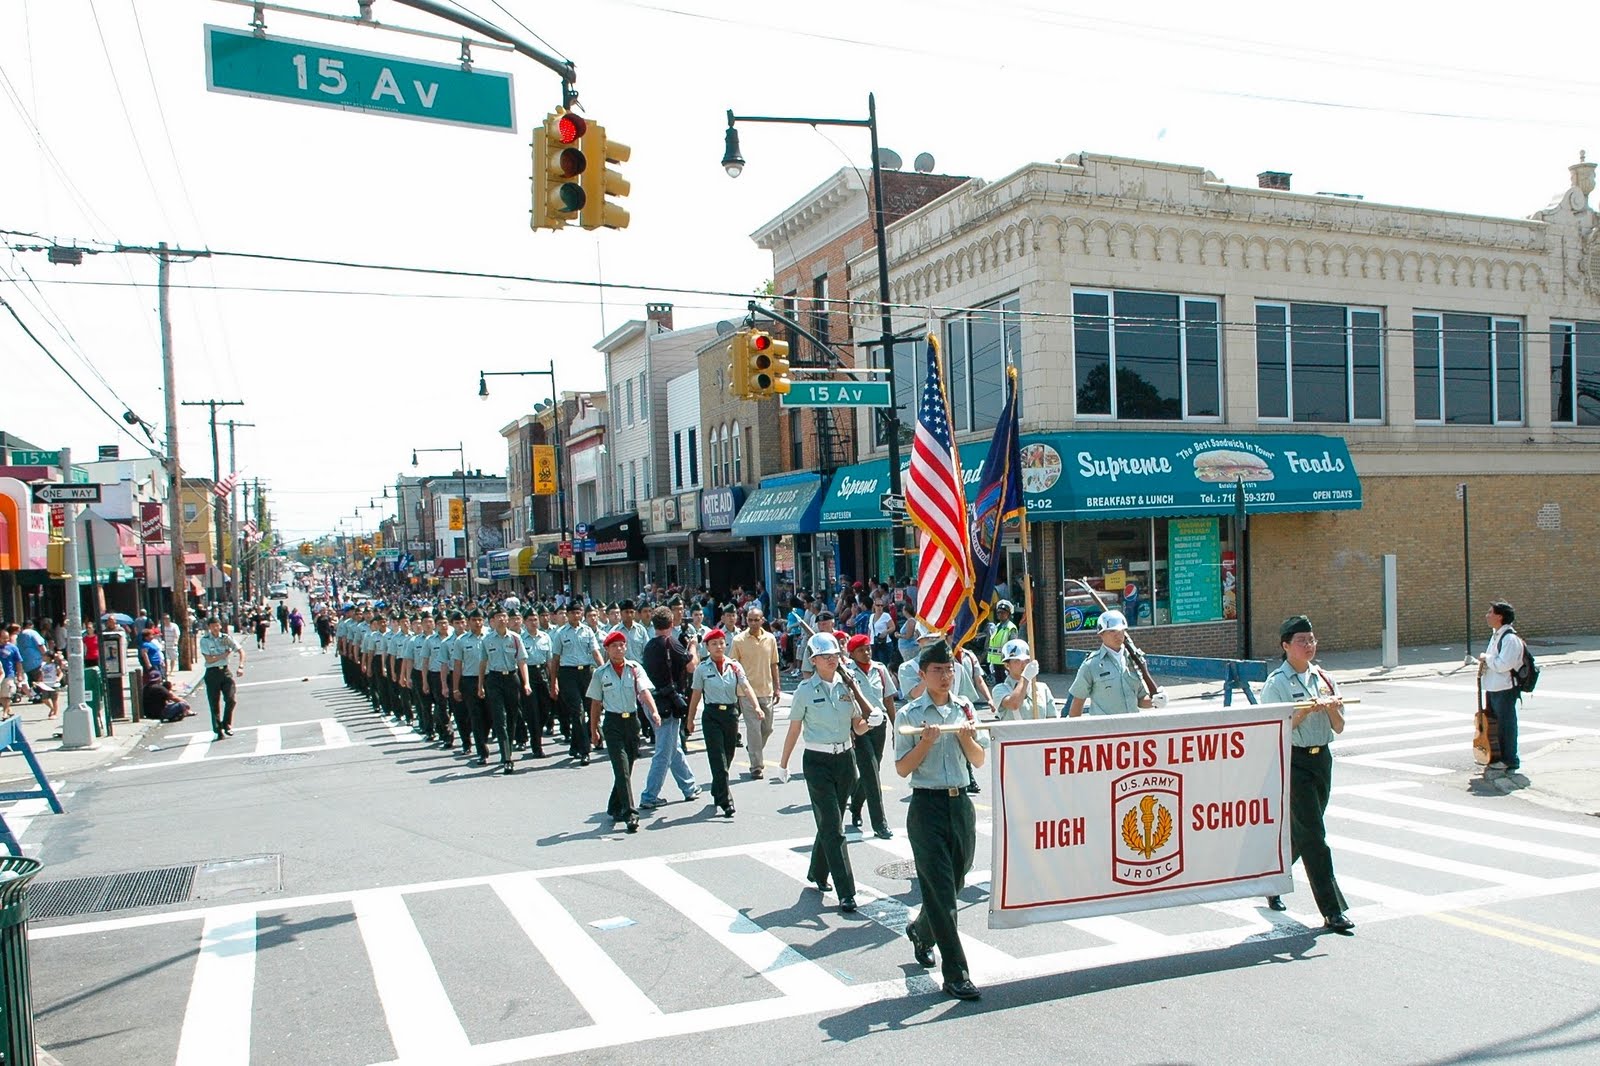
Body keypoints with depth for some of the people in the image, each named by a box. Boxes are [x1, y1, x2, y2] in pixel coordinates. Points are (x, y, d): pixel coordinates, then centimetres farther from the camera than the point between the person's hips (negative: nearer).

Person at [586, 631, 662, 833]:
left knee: (627, 768, 10)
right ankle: (630, 813, -12)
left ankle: (615, 808, 28)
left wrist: (654, 712, -30)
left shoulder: (635, 669, 1)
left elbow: (644, 692, -13)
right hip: (613, 723, -2)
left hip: (632, 720, 2)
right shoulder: (600, 674, 1)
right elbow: (595, 704, 8)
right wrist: (593, 730, 10)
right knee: (621, 768, -10)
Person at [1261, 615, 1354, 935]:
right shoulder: (1276, 683, -8)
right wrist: (1307, 710, -24)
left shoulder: (1323, 679, 10)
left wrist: (1332, 709, -10)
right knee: (1313, 835, -8)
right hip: (1293, 761, -6)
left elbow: (1339, 727, 10)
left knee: (1300, 831, 15)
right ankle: (1332, 911, -6)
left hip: (1322, 757, 6)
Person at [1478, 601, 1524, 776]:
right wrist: (1484, 662, 6)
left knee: (1505, 725, 0)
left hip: (1504, 690, -10)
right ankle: (1497, 758, 27)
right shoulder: (1495, 635, 13)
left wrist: (1486, 658, -13)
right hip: (1492, 688, 10)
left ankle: (1509, 762, 9)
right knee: (1494, 724, 16)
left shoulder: (1510, 638, -19)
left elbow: (1503, 664, -27)